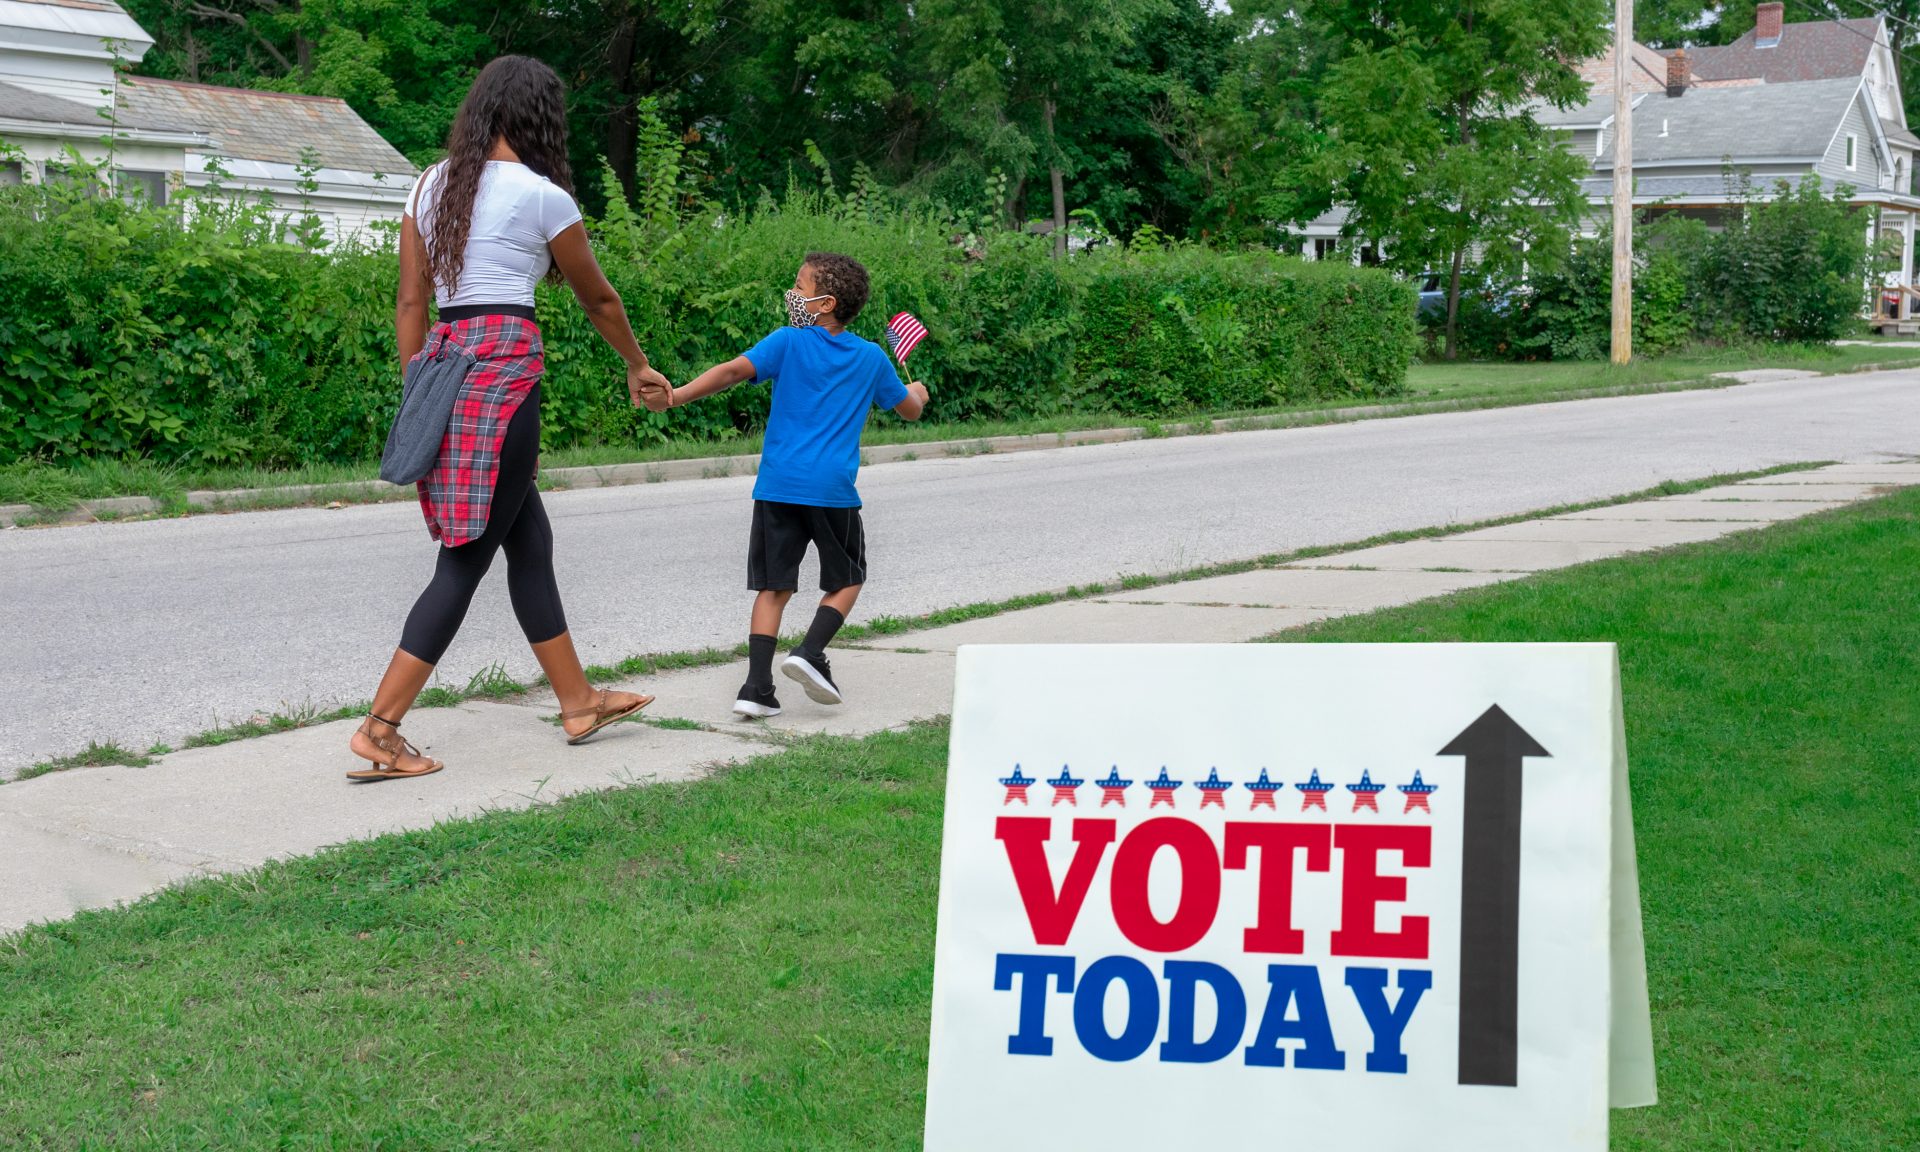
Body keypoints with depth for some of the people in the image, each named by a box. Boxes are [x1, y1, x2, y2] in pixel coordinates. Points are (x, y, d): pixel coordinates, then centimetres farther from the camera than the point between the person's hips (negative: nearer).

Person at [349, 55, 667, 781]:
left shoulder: (431, 186, 13)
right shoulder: (539, 194, -4)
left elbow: (410, 301, 11)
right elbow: (597, 298, 8)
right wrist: (638, 366, 24)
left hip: (443, 363, 8)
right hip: (505, 368, -8)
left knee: (530, 540, 18)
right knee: (465, 562, -4)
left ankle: (578, 702, 28)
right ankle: (380, 730, -7)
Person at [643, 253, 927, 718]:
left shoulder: (788, 342, 2)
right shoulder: (871, 358, 9)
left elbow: (734, 370, -13)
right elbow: (911, 409, 21)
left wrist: (674, 397, -18)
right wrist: (916, 391, 45)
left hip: (777, 486, 0)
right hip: (833, 489, 0)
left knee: (774, 586, 6)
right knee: (847, 579, 17)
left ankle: (756, 686, -4)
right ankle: (810, 653, -6)